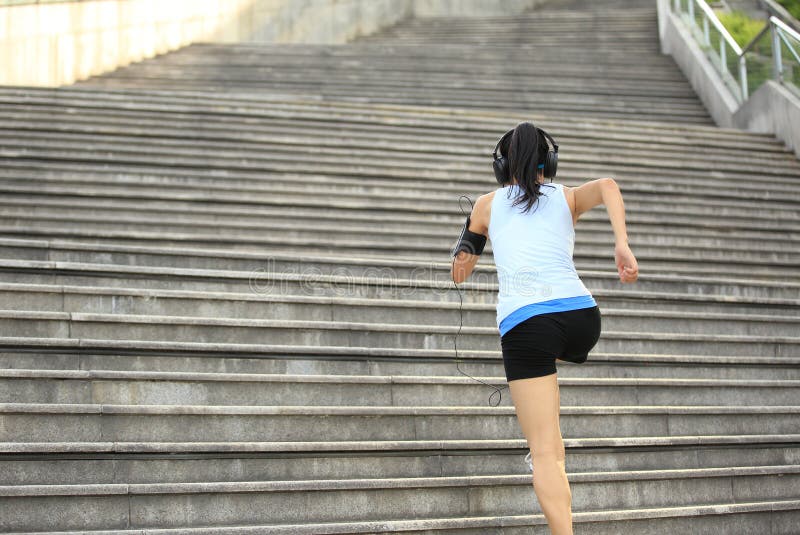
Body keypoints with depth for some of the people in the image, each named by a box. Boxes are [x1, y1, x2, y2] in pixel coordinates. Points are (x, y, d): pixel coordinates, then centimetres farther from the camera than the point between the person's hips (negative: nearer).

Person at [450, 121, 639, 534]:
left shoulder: (488, 204, 20)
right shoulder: (567, 197, 21)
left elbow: (461, 268, 28)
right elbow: (607, 186, -1)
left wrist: (465, 256, 50)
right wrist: (623, 247, -11)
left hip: (525, 322, -3)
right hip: (582, 316, 3)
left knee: (545, 452, -4)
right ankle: (552, 449, 36)